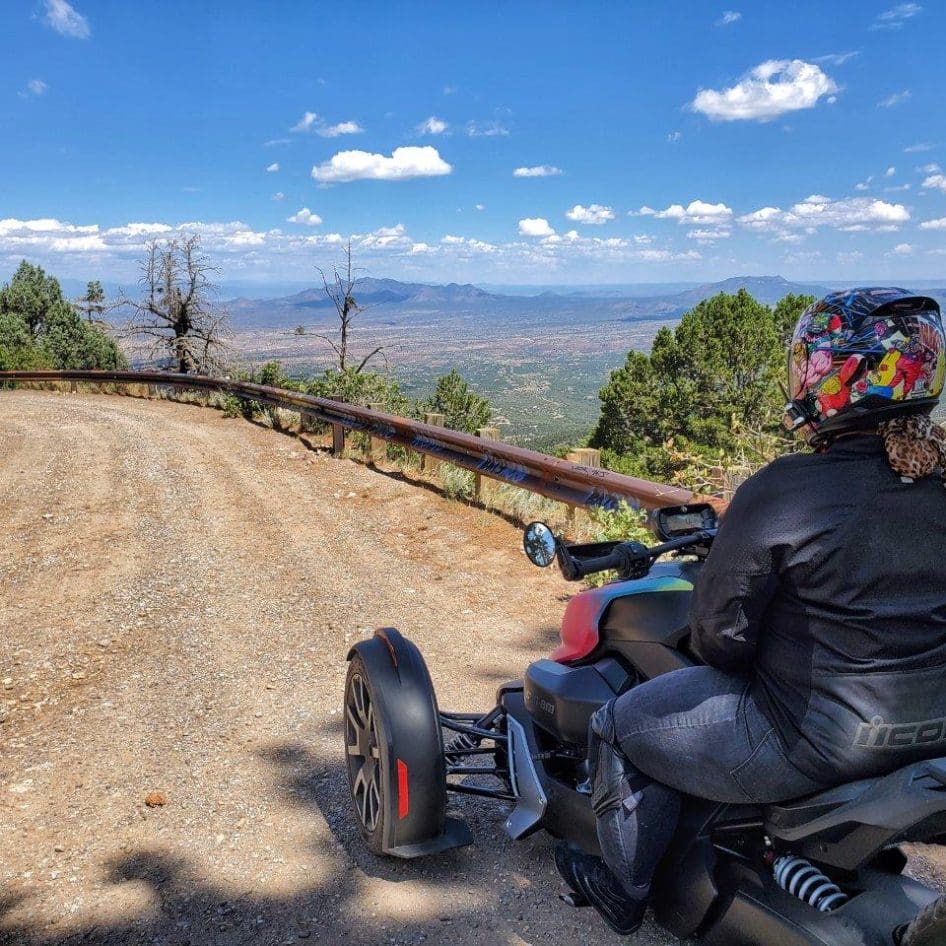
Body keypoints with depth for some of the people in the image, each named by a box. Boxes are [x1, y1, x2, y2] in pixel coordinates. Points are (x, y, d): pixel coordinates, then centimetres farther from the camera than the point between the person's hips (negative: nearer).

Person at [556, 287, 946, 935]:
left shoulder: (783, 491, -24)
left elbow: (720, 634, -17)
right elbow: (888, 598, 10)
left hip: (816, 742, -7)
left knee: (620, 728, 12)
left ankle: (623, 891, 34)